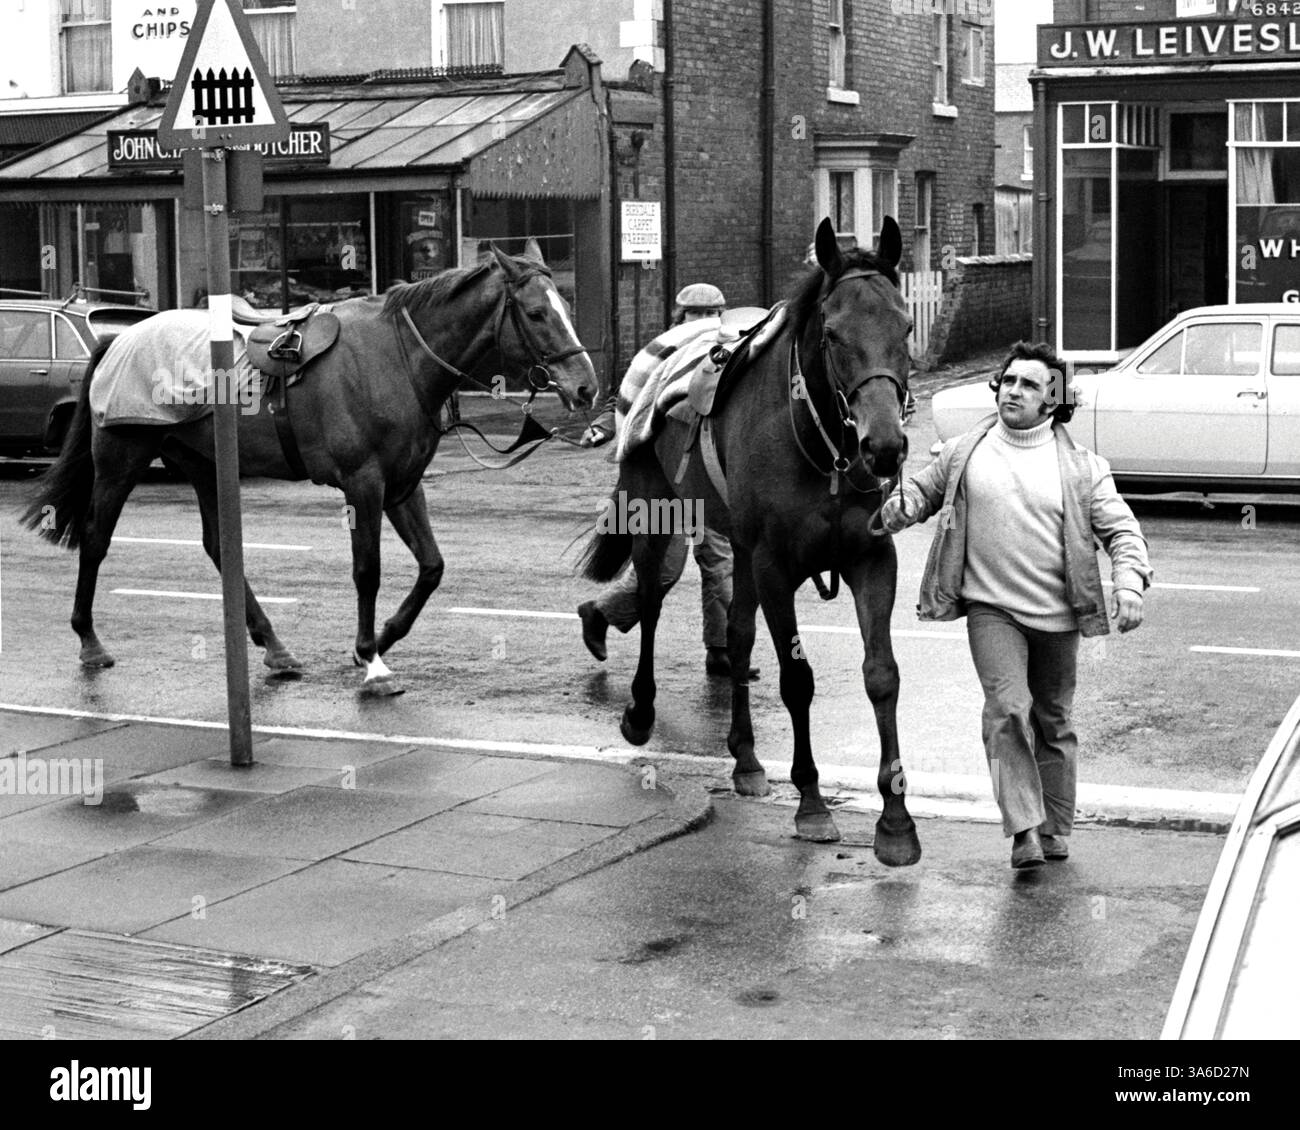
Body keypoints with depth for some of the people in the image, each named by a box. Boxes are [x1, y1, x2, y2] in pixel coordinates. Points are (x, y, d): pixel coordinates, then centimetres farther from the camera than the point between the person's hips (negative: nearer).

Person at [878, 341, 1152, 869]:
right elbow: (923, 489, 16)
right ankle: (1024, 829, -16)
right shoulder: (965, 452, 3)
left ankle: (1055, 830, 28)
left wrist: (1129, 584, -17)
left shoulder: (1081, 467, -1)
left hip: (1058, 614, 1)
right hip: (991, 608, -1)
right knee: (1008, 708, -19)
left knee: (1053, 722, 13)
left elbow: (1121, 529, -1)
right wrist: (897, 510, -7)